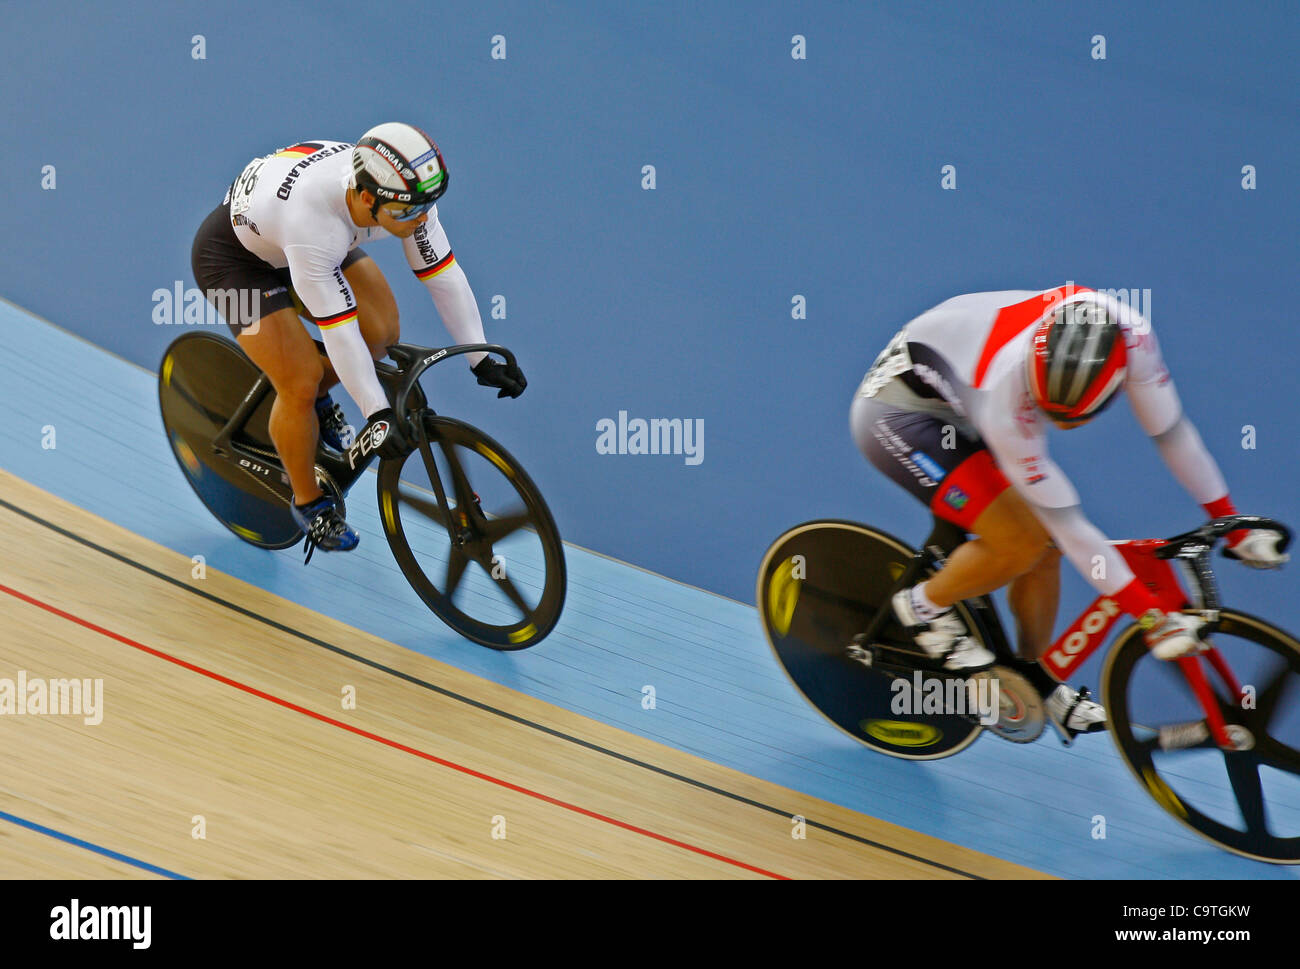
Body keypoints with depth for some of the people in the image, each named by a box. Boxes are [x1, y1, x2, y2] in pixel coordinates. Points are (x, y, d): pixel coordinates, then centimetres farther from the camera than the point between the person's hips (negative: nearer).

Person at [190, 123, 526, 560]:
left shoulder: (402, 191, -26)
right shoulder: (312, 220, -43)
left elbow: (443, 273, -17)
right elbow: (337, 328, -38)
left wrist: (482, 360, -18)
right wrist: (378, 414, -34)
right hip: (233, 257, -6)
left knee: (382, 331, -10)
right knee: (301, 382, -15)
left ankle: (316, 399, 18)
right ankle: (308, 502, 9)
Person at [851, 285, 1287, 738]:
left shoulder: (1130, 335, -26)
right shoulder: (1005, 398, -40)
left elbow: (1170, 429, -10)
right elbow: (1067, 521, -32)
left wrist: (1235, 525, -3)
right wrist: (1151, 617, -28)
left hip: (956, 410, 7)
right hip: (896, 413, -7)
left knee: (1047, 546, 0)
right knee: (1020, 544, -21)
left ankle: (1035, 678, 21)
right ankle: (925, 607, 5)